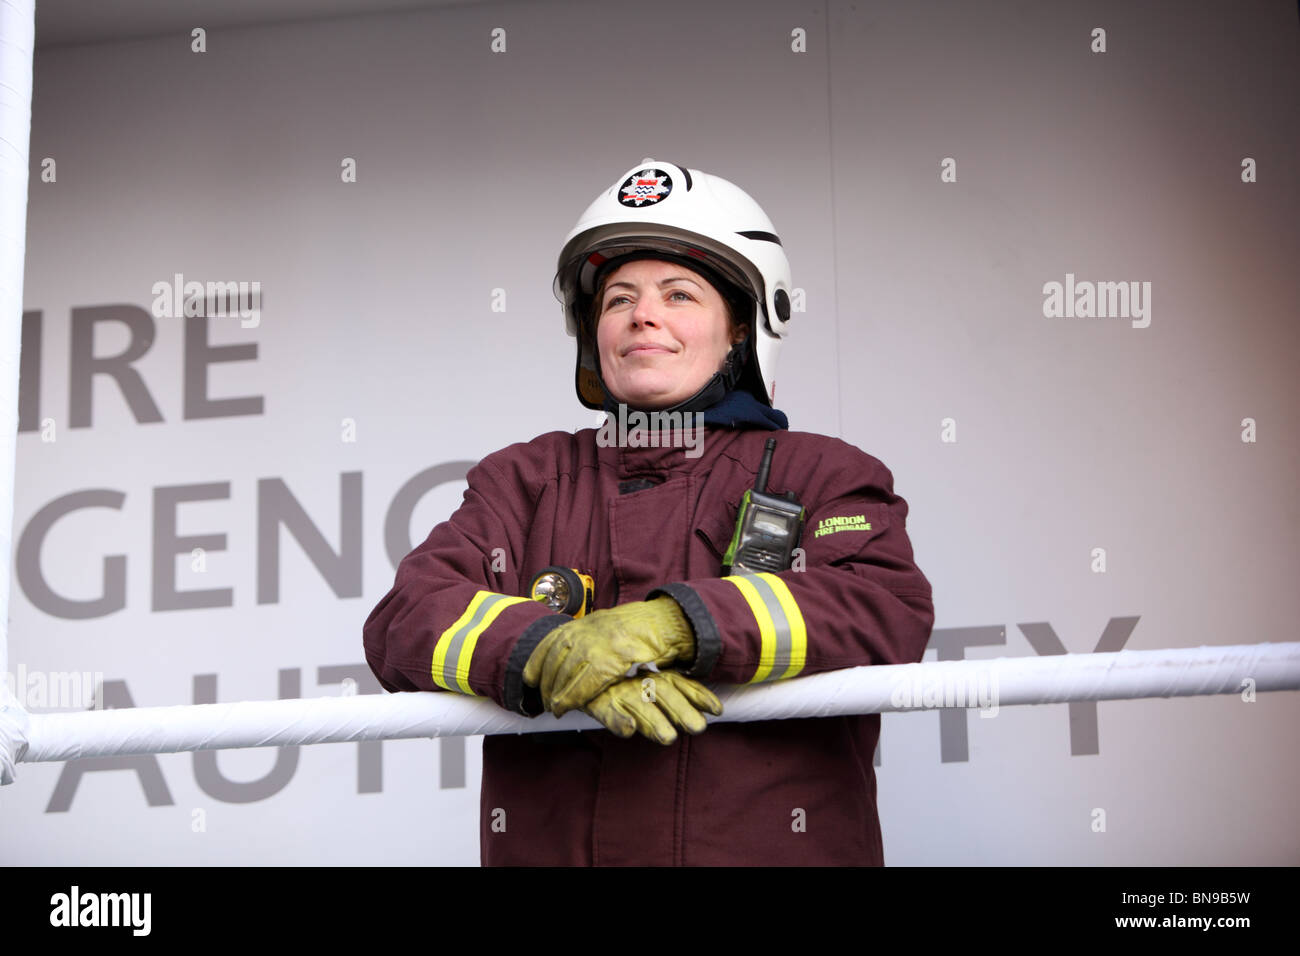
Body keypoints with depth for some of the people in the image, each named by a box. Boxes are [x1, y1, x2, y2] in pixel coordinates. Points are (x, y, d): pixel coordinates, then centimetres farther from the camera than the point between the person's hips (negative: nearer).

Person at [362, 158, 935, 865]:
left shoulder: (821, 475, 13)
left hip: (771, 845, -2)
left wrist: (673, 625, -15)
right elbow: (404, 620, 7)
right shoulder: (522, 481, 20)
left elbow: (891, 610, -5)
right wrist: (551, 649, -13)